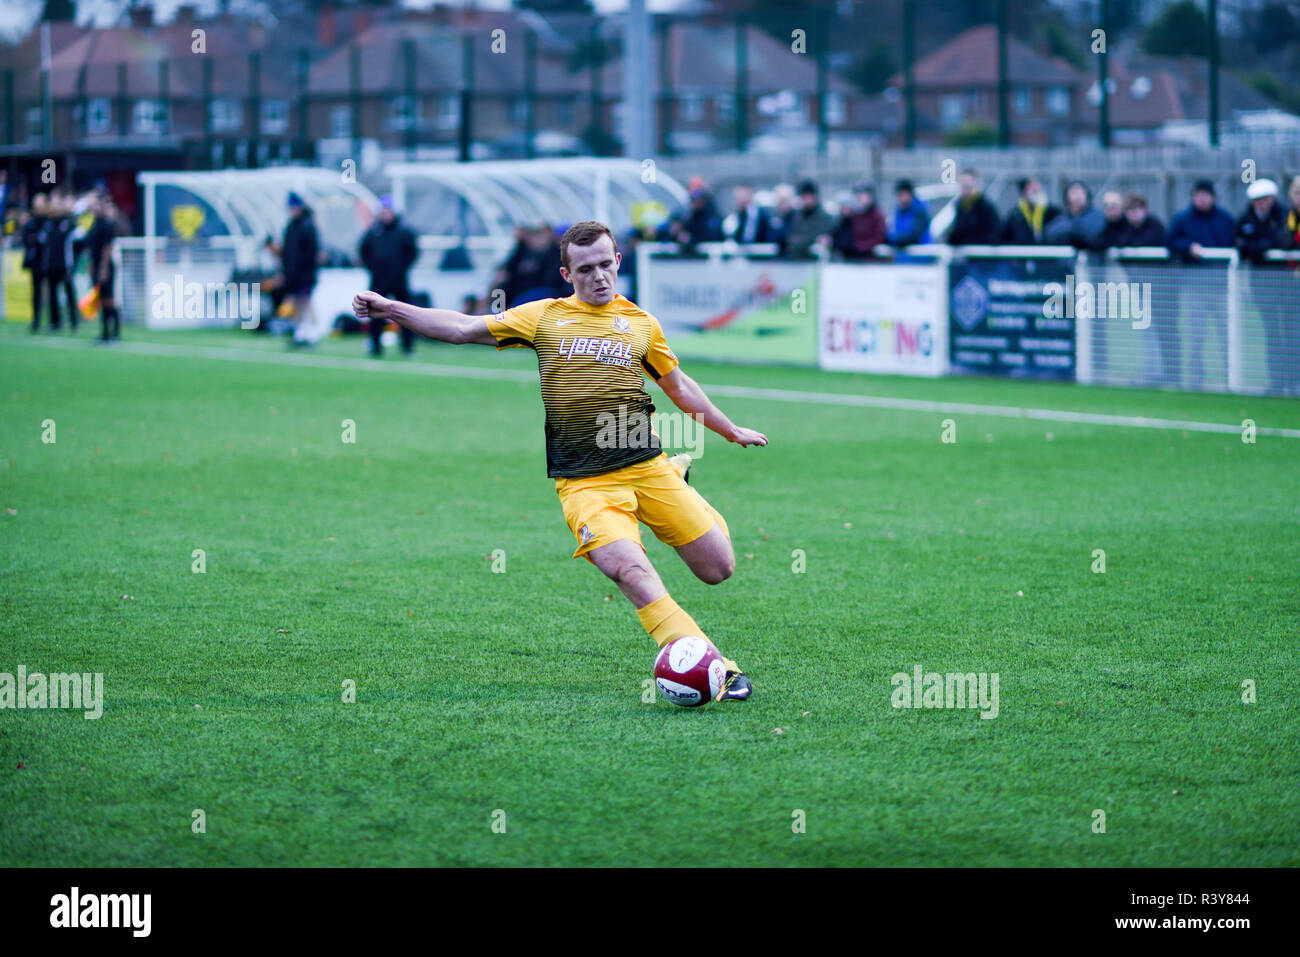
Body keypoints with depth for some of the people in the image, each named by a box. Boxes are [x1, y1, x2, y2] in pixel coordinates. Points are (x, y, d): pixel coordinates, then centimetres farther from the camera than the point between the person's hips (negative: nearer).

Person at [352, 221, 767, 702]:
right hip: (583, 482, -2)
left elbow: (679, 386, 26)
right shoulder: (544, 317, 7)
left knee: (719, 568, 0)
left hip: (646, 466, 2)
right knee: (628, 568, -28)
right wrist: (391, 309, -5)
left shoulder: (641, 324, 11)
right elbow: (461, 328, 5)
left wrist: (733, 431, 33)